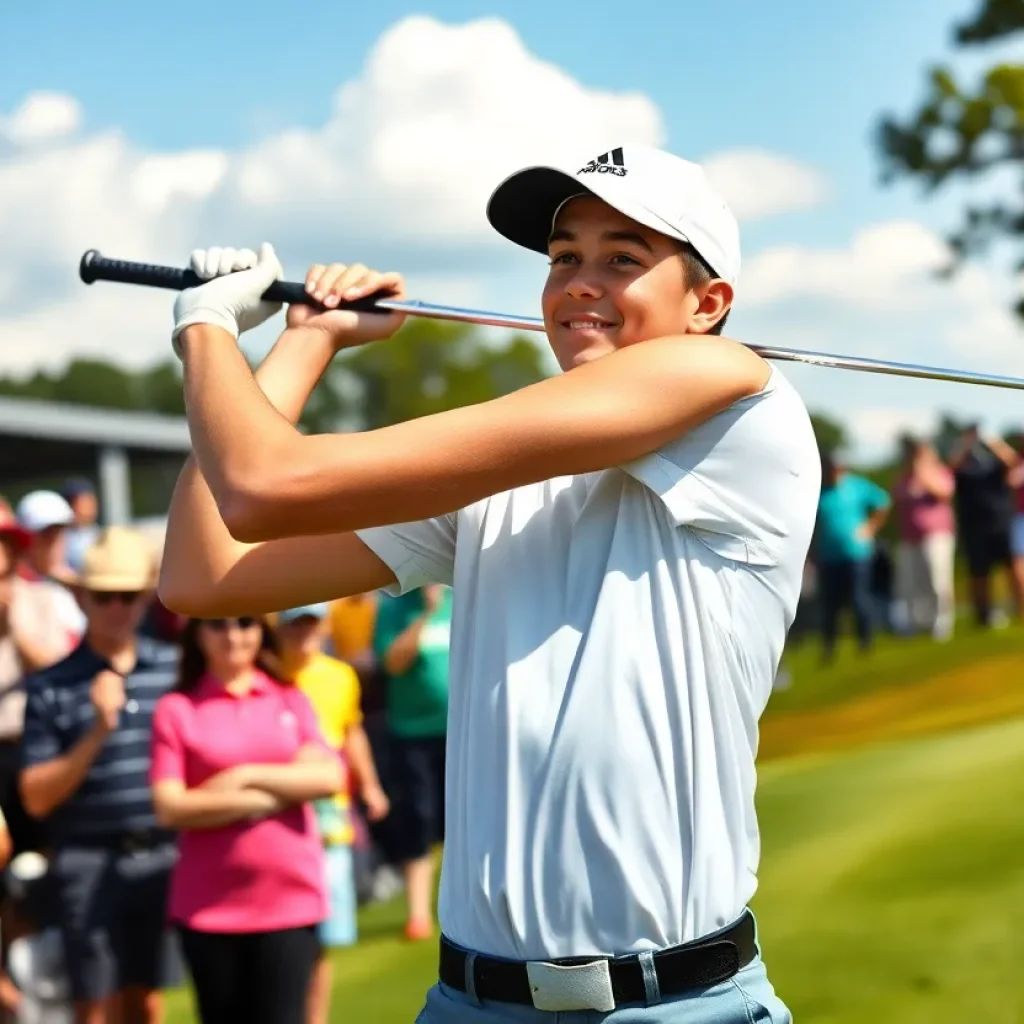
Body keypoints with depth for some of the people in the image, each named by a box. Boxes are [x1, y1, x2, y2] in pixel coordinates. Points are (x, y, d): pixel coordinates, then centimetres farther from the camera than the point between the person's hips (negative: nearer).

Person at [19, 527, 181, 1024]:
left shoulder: (175, 668, 6)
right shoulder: (50, 686, -2)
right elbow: (36, 797, -5)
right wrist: (96, 732, -16)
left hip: (162, 857, 3)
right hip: (90, 862, -3)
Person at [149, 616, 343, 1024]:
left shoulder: (291, 700, 10)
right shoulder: (176, 710, 1)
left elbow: (327, 776, -4)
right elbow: (170, 807, -10)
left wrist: (245, 777, -9)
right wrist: (264, 800, -9)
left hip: (290, 900, 1)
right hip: (209, 905, -1)